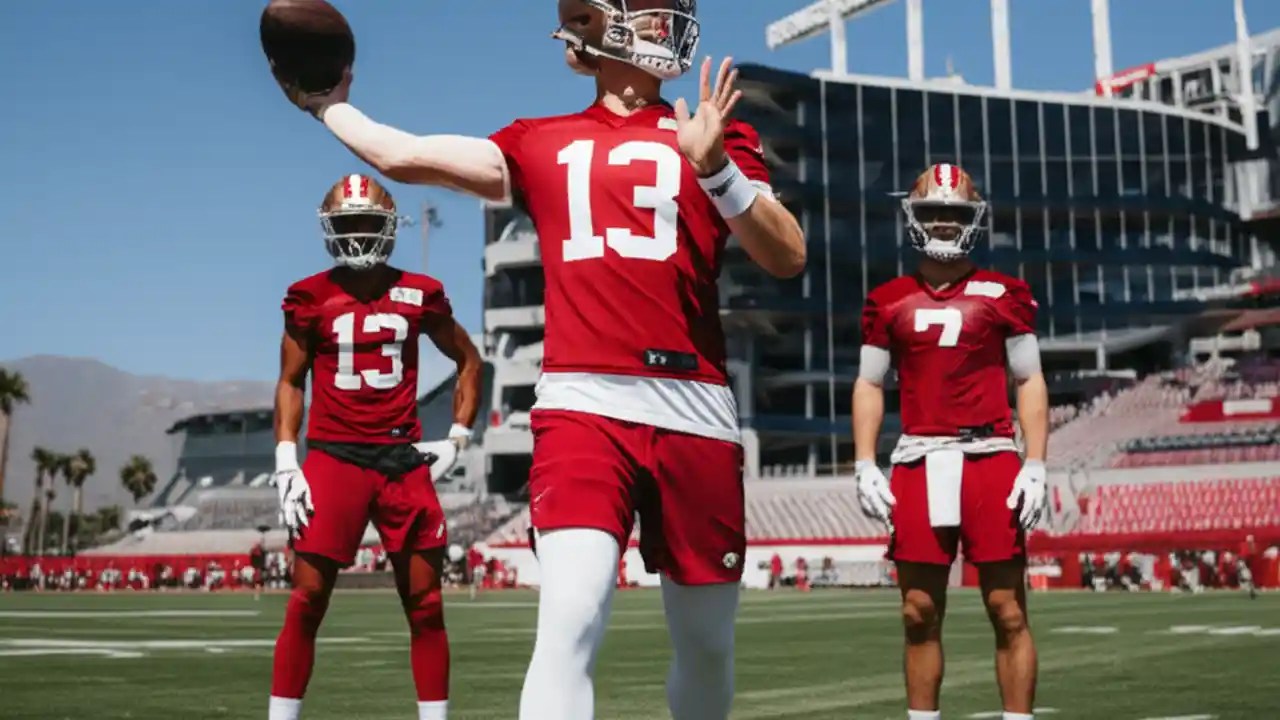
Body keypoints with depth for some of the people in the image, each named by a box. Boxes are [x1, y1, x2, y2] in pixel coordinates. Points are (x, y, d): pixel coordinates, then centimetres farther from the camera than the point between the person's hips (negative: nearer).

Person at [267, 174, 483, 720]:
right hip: (333, 457, -2)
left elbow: (468, 361, 17)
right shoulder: (311, 298, 3)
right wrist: (286, 463, -1)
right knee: (307, 601, -5)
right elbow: (290, 382, 8)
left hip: (404, 458, 2)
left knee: (425, 603, 4)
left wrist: (456, 439, 9)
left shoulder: (418, 294, 5)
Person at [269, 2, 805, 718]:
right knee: (571, 623, -19)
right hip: (584, 405, -1)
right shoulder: (541, 143, 15)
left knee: (708, 643, 12)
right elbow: (405, 155, 16)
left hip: (694, 412, 1)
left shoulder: (714, 135, 11)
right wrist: (329, 103, 32)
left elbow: (789, 259, 1)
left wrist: (714, 166, -13)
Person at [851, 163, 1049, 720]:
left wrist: (1035, 466, -3)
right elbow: (869, 385, 13)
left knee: (1008, 611, -1)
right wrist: (864, 466, 3)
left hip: (990, 459, -2)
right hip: (917, 463, 2)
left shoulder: (1004, 295, 6)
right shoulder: (888, 302, 11)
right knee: (919, 613, 5)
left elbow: (1029, 381, 6)